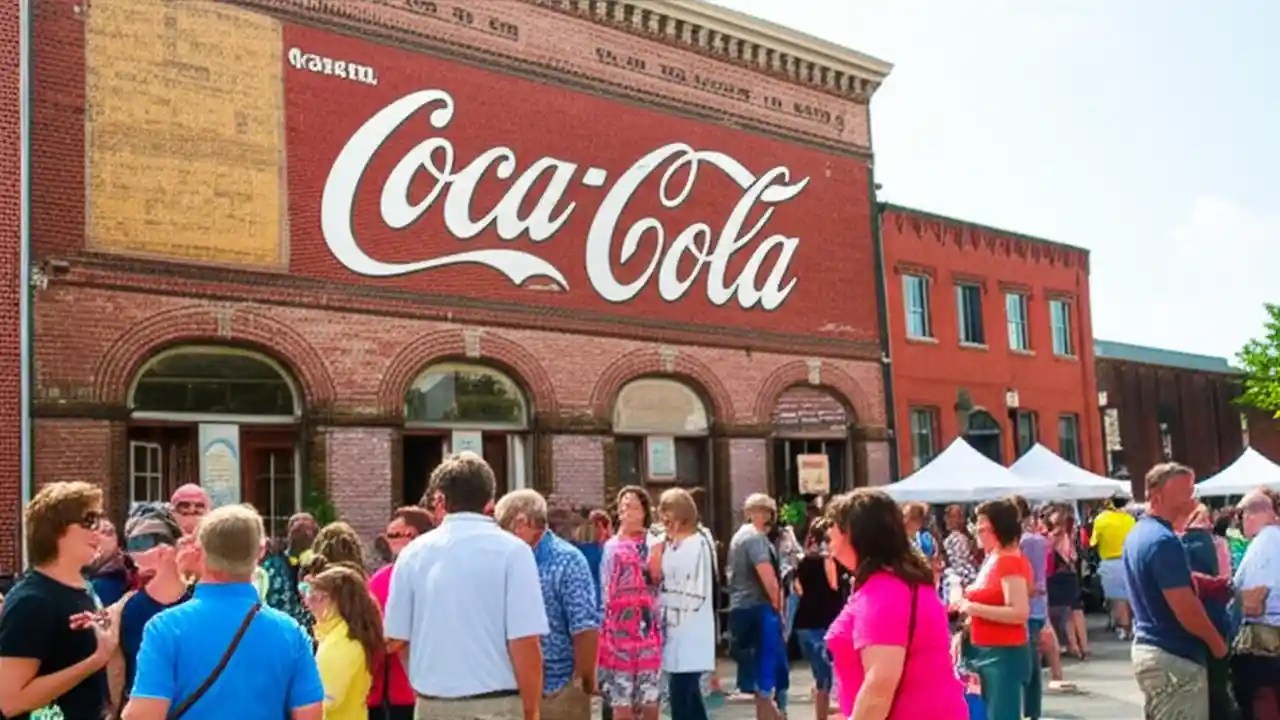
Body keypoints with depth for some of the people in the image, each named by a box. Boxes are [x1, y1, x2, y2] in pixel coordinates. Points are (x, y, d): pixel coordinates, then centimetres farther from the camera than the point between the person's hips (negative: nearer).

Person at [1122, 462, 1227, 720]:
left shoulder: (1138, 534, 12)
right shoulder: (1164, 541, -20)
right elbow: (1185, 607, -22)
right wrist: (1217, 642, -7)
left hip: (1147, 648, 10)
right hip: (1175, 656, -10)